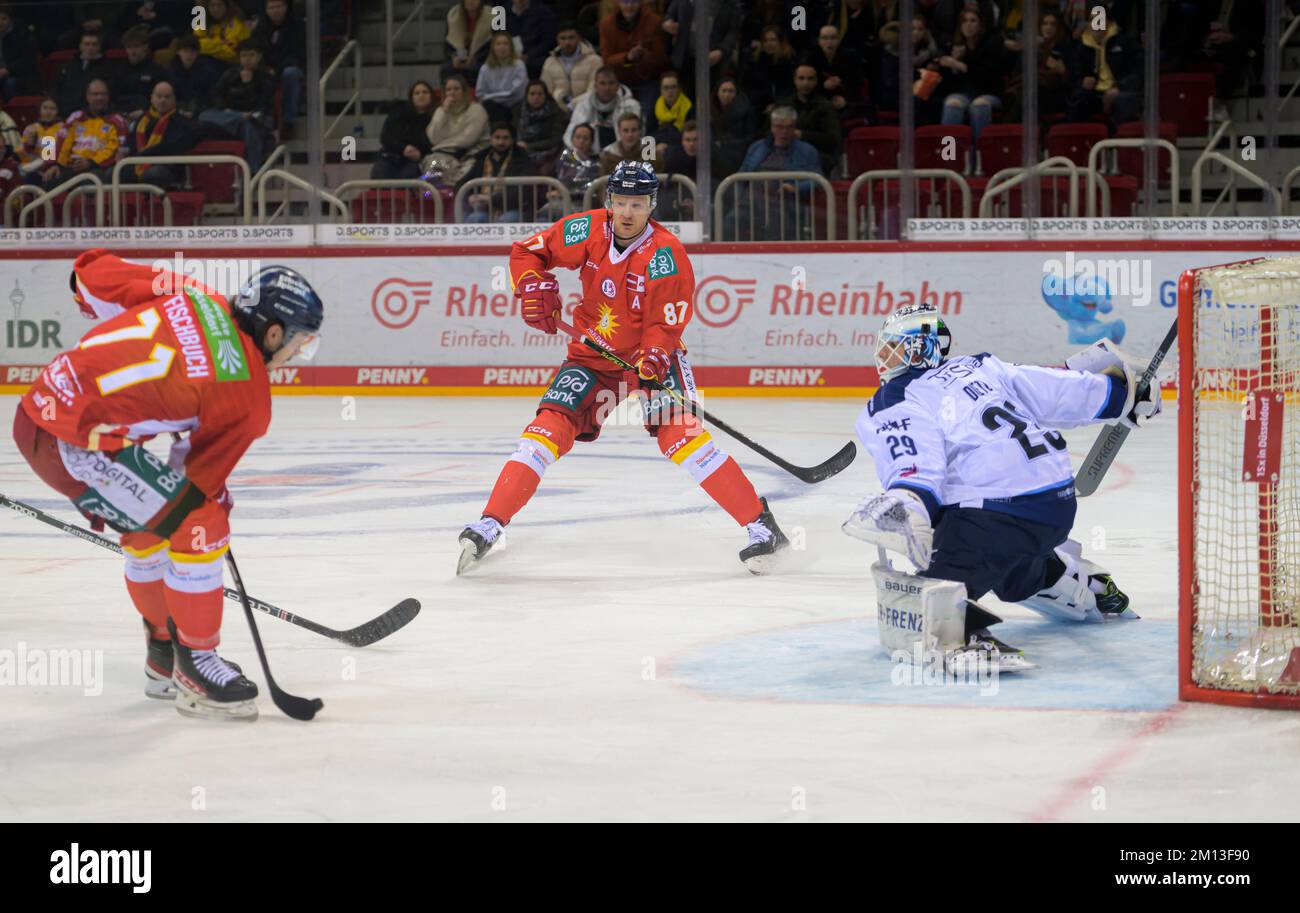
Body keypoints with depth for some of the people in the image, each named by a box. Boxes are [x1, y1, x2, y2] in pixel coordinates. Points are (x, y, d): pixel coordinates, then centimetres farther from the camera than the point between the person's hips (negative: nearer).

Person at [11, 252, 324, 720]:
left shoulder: (191, 296, 5)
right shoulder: (246, 400, -8)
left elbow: (92, 272, 10)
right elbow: (198, 477, -1)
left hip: (40, 409, 9)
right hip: (78, 443, -9)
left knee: (150, 530, 24)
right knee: (200, 524, -5)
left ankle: (164, 660, 38)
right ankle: (195, 667, 6)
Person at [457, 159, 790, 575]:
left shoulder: (667, 255, -20)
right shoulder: (588, 231, -9)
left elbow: (666, 326, -20)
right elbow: (526, 252, 3)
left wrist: (654, 359, -38)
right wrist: (534, 287, -16)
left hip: (651, 355, -3)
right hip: (592, 354, 3)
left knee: (679, 432, -23)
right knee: (549, 427, -13)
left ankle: (761, 526, -19)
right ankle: (487, 528, -12)